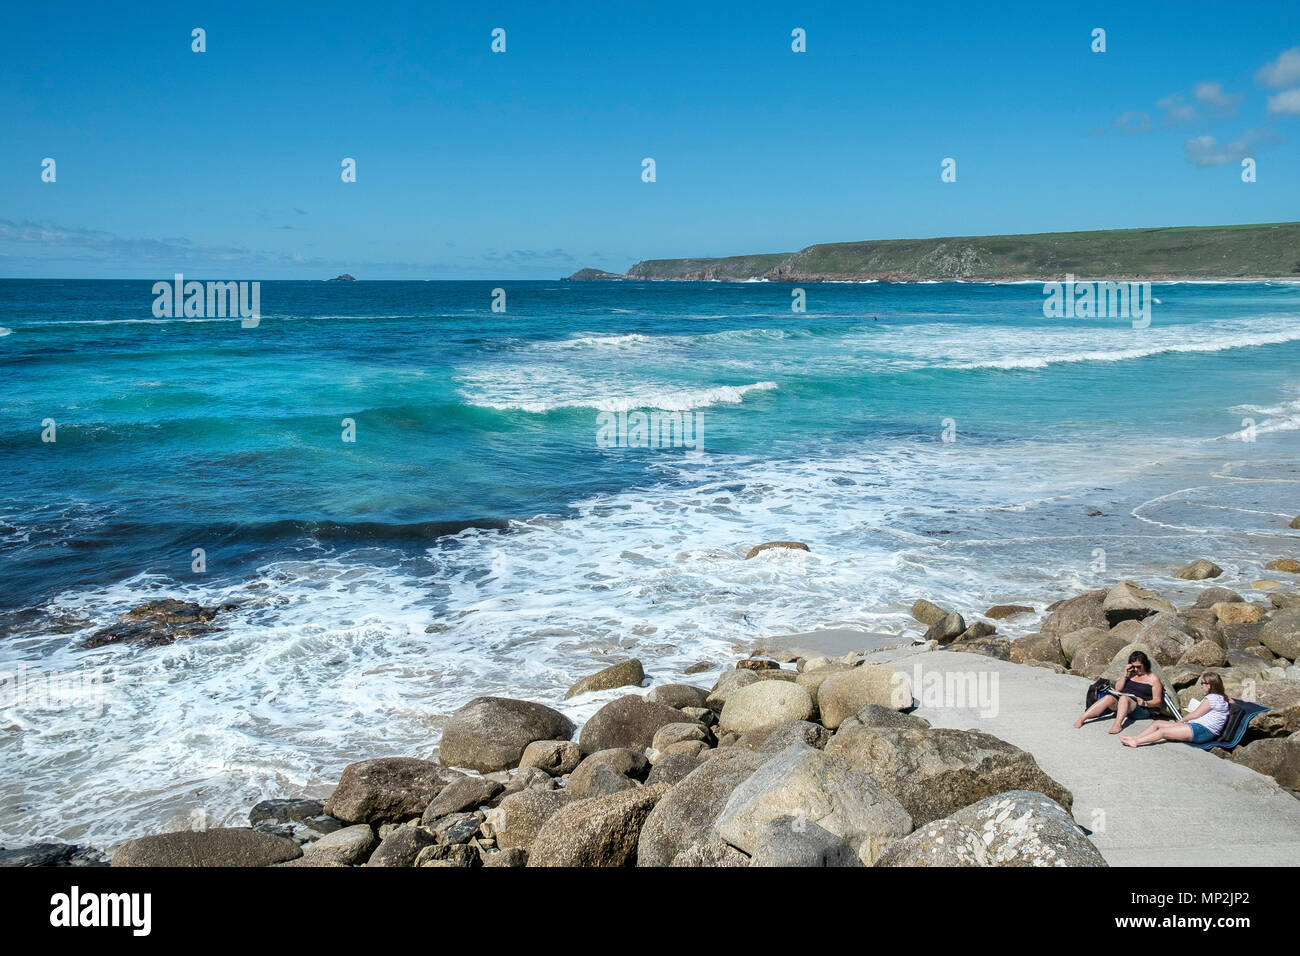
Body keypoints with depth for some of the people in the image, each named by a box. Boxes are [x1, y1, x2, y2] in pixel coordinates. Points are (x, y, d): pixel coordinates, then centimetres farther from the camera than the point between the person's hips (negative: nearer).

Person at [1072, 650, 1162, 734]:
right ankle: (1082, 719, -42)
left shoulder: (1153, 679, 7)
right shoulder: (1131, 674, 21)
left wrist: (1145, 703, -16)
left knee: (1123, 698, -36)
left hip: (1141, 709, -4)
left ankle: (1118, 724, -56)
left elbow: (1157, 701, 3)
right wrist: (1125, 676, 3)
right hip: (1121, 703, 4)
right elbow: (1117, 689, 17)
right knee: (1108, 698, -30)